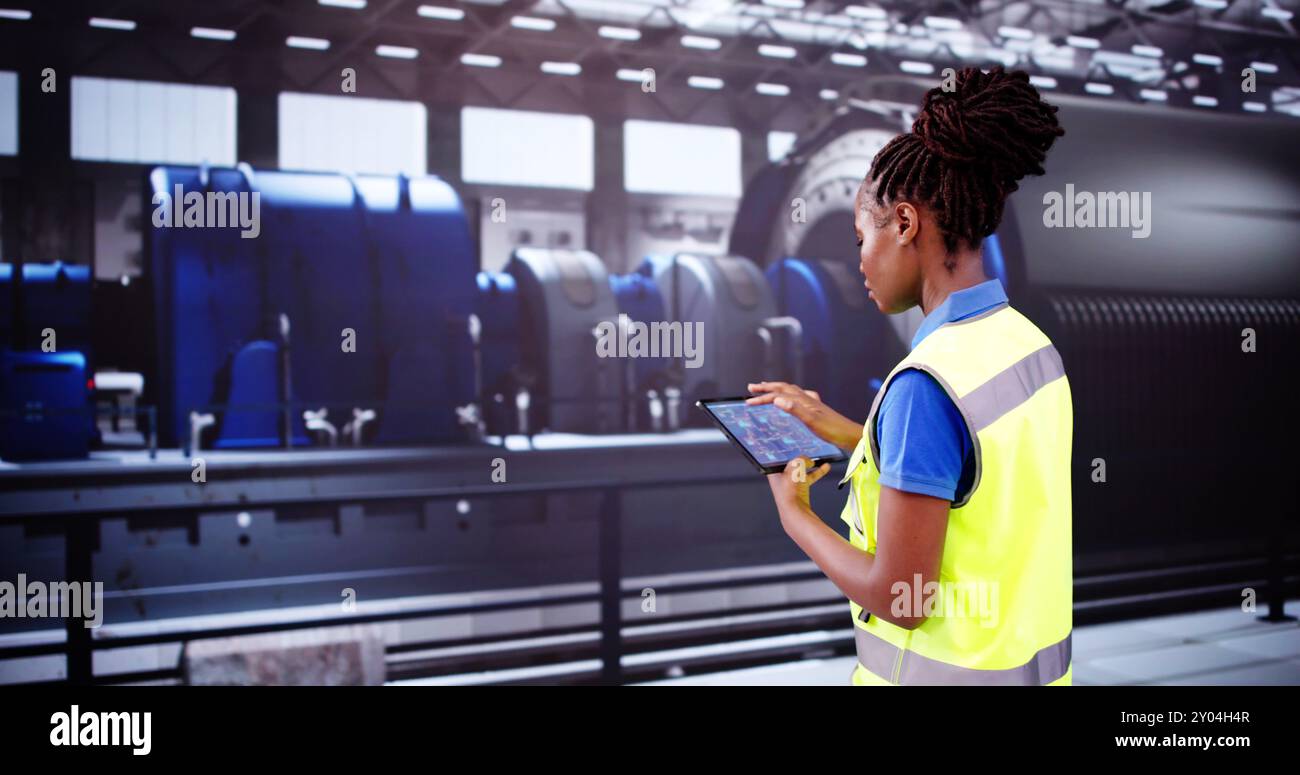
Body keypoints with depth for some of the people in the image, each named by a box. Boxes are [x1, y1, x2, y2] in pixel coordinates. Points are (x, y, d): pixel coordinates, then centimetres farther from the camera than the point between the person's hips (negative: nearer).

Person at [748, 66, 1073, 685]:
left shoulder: (926, 383, -25)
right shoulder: (1030, 343, 0)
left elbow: (900, 599, -22)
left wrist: (793, 513, -8)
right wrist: (843, 431, 15)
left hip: (948, 669, -8)